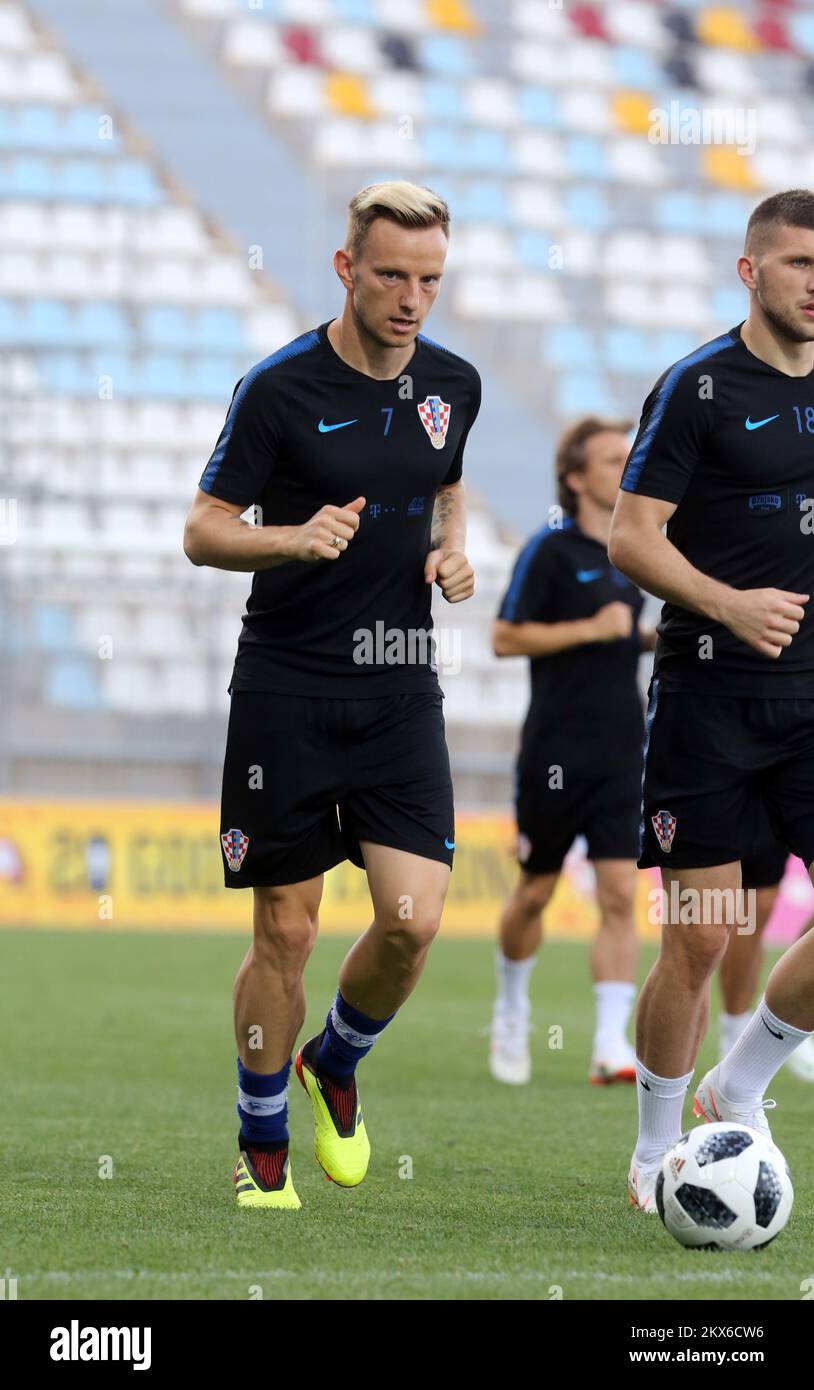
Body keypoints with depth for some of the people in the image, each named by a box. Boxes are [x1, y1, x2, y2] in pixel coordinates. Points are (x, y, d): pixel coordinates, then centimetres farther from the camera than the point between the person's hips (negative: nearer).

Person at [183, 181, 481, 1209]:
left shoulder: (452, 384, 5)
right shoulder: (279, 388, -10)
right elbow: (203, 530, -5)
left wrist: (452, 551, 4)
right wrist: (296, 538, -24)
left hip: (401, 691, 4)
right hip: (286, 691, -4)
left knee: (413, 920, -8)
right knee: (286, 931, 1)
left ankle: (335, 1066, 22)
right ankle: (261, 1146, 19)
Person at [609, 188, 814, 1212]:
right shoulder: (698, 387, -7)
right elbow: (631, 537, -11)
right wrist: (728, 604, -25)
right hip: (708, 696, -5)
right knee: (699, 941, -3)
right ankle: (656, 1153, 15)